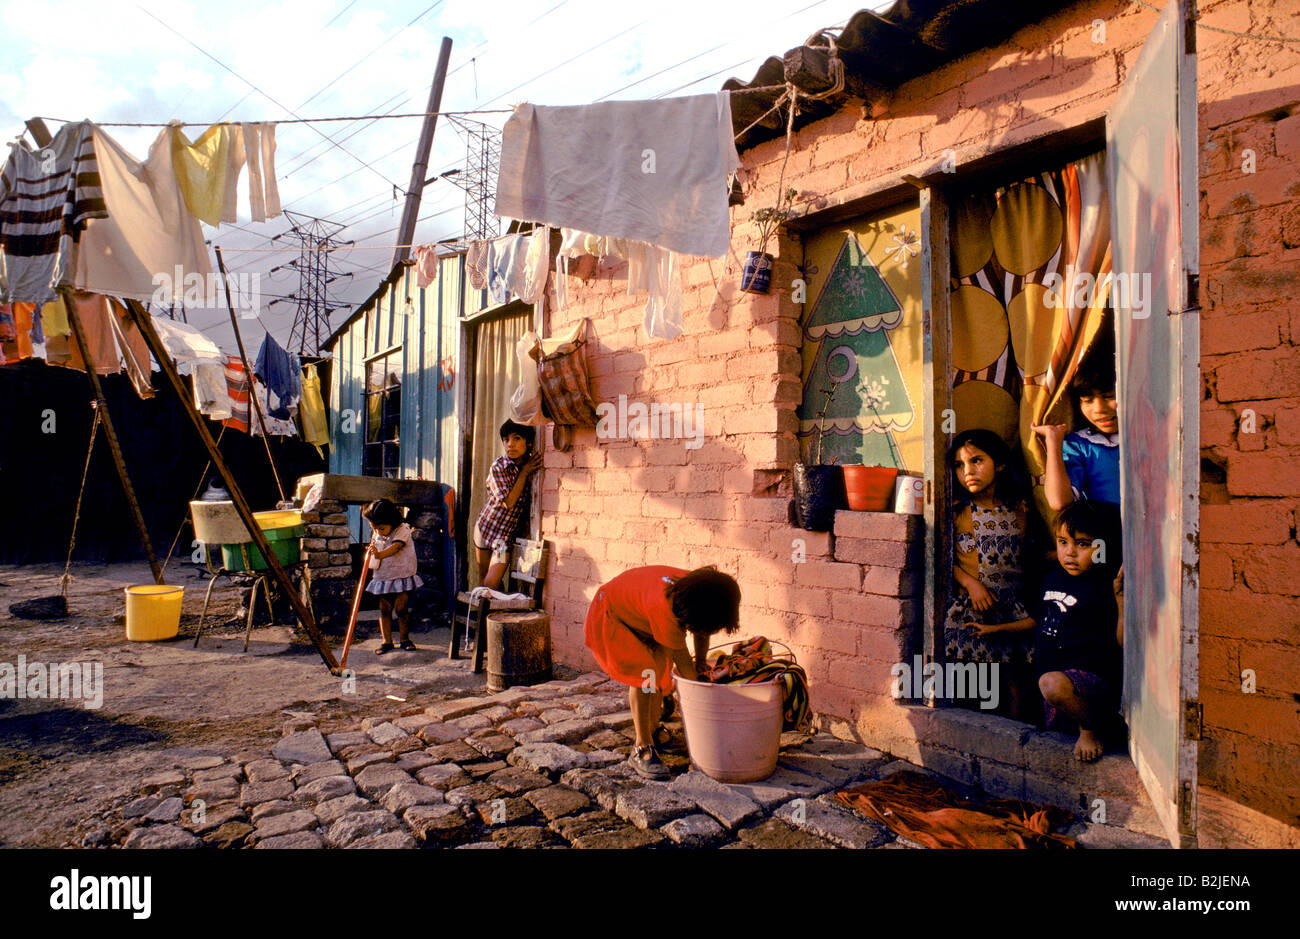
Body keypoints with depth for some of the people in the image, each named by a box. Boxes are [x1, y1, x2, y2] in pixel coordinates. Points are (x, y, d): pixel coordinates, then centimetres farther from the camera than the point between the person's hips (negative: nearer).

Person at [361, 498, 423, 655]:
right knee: (384, 610, 4)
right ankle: (386, 642, 12)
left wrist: (380, 555, -45)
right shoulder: (375, 535, 5)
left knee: (402, 609, -1)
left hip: (402, 577, -4)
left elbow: (395, 547, -30)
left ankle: (404, 639, 14)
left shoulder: (403, 530, -13)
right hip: (382, 578, 4)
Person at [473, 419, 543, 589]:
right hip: (486, 526, -1)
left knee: (492, 584, -5)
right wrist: (524, 473, -18)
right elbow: (508, 502, -20)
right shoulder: (499, 467, -14)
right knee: (483, 579, 9)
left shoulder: (531, 465, -3)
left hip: (506, 535, 1)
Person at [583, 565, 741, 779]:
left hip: (638, 614, 8)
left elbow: (702, 631, -1)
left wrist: (701, 665, -8)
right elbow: (681, 657, -31)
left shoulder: (698, 589, -21)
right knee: (644, 673, -20)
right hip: (611, 615, -8)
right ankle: (642, 750, -13)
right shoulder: (663, 605, -43)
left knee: (661, 669, 5)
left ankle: (653, 730, 25)